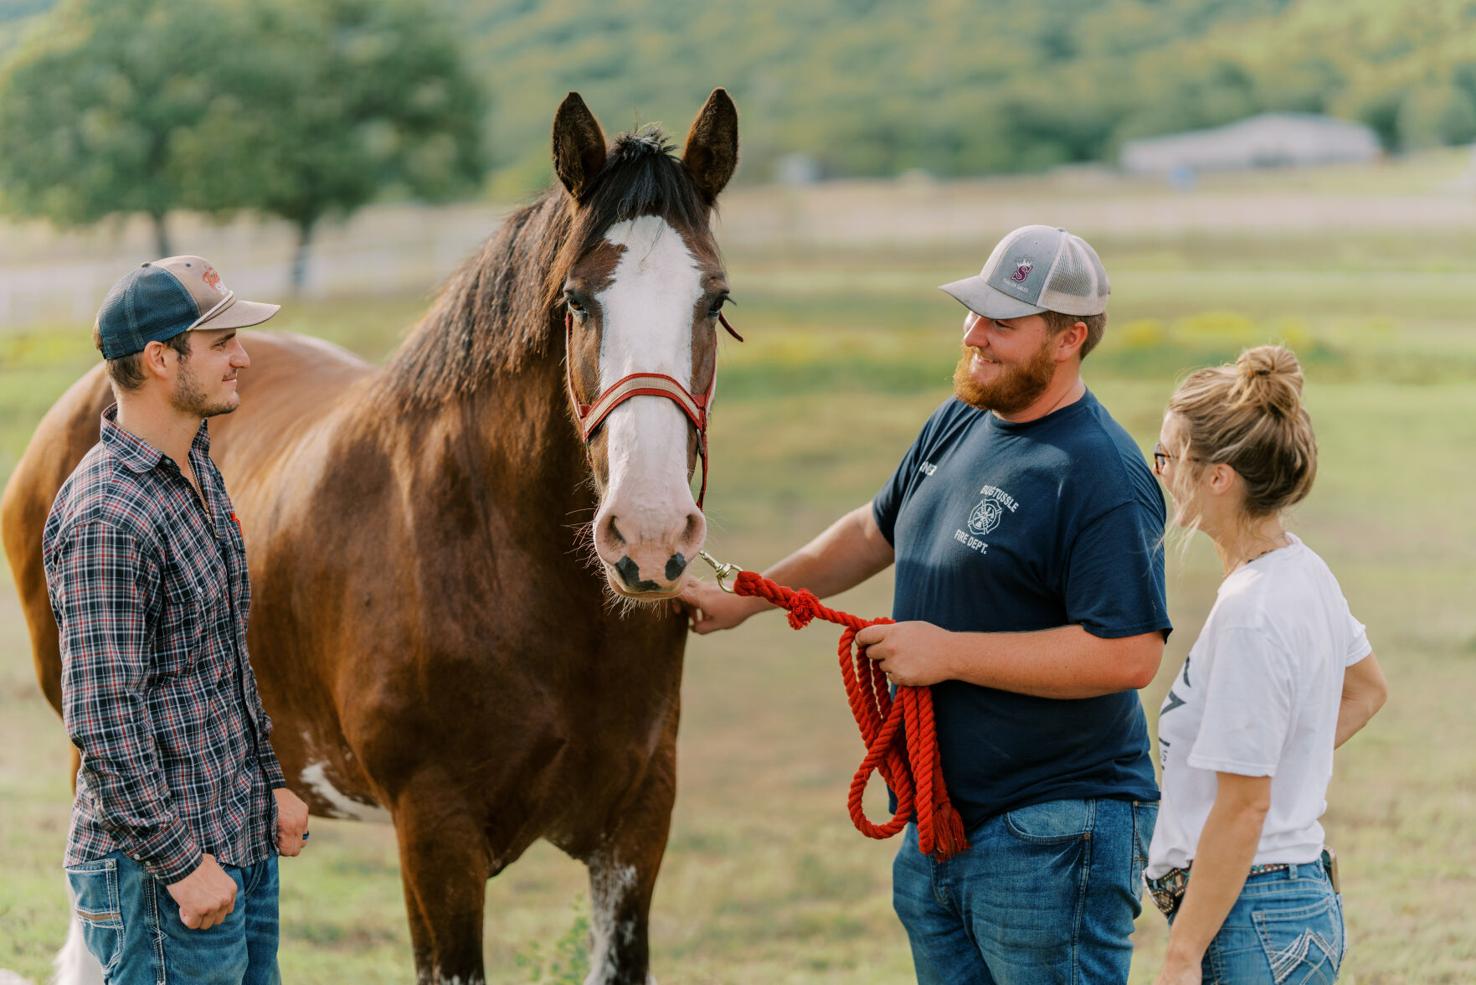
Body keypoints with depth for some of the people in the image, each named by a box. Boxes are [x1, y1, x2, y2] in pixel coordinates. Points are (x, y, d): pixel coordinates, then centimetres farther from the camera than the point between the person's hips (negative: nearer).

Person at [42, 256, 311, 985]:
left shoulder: (199, 471, 10)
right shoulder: (105, 519, -21)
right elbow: (101, 718, -23)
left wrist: (272, 784, 20)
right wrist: (181, 863, -22)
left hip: (243, 840, 9)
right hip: (162, 872, -9)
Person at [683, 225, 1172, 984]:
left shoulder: (1101, 478, -19)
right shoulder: (958, 424, 9)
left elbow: (1130, 655, -26)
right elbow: (876, 531, 26)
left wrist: (948, 652, -22)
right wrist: (745, 598, 22)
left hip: (1052, 837, -9)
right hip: (939, 830, 9)